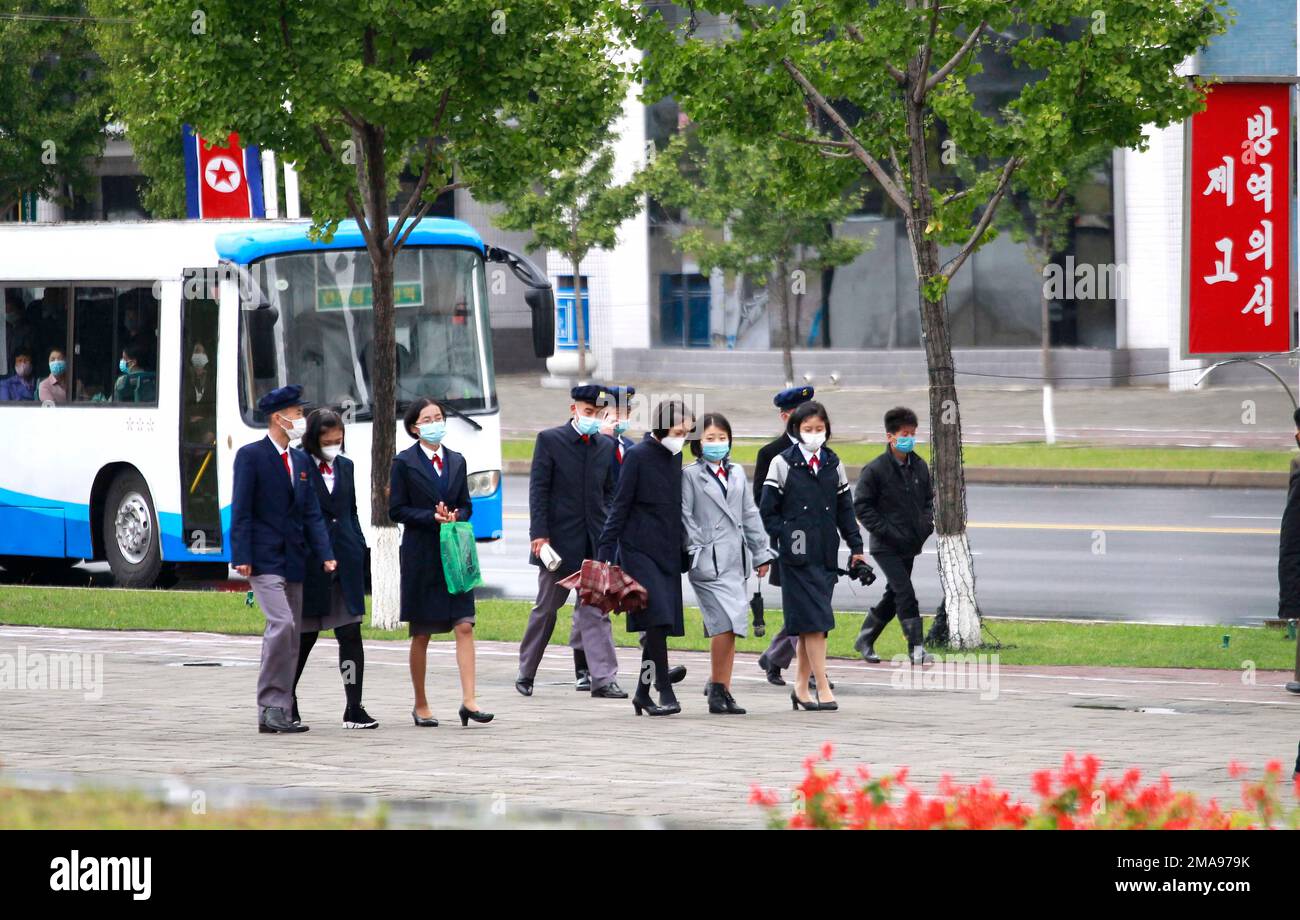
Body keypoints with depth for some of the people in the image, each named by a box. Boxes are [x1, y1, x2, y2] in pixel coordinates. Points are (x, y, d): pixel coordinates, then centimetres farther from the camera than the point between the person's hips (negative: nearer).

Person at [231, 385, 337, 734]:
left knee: (291, 638, 6)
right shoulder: (251, 456, -5)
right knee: (282, 624, -20)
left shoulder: (300, 461, 15)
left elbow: (311, 514, 13)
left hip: (294, 561, 8)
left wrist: (325, 555, 0)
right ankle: (271, 707, -15)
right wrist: (242, 557, -17)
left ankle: (279, 712, 10)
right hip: (264, 560, -7)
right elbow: (241, 511, -9)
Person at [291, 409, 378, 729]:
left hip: (344, 561, 4)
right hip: (310, 563, -4)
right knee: (306, 635, 4)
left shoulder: (345, 466, 13)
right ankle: (287, 700, 21)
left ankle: (354, 708, -3)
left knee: (350, 634, -3)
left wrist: (360, 552, 12)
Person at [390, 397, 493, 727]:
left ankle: (469, 700, -13)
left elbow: (466, 506, 15)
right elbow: (397, 510, -5)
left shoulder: (456, 461, 12)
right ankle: (421, 706, 13)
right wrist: (433, 517, -16)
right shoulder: (404, 463, -1)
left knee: (465, 626, -9)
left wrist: (455, 516, -8)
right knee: (421, 634, 4)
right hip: (421, 556, -3)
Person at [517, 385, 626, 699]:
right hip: (559, 539, -3)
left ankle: (602, 679, -8)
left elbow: (610, 494, 14)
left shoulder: (606, 446, 10)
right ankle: (526, 673, 20)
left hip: (594, 543, 3)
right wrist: (539, 534, -13)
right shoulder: (550, 440, -2)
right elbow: (538, 490, -5)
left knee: (595, 609, -3)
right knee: (546, 608, 7)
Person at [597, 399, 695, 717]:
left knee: (660, 624, 5)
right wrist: (605, 552, -10)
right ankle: (665, 691, -15)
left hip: (667, 552, 7)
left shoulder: (674, 457, 11)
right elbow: (620, 505, -7)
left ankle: (643, 692, 14)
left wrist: (684, 551, 22)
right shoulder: (638, 456, -8)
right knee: (656, 618, -17)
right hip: (639, 550, -7)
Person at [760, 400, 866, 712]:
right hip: (798, 555, -5)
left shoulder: (834, 465, 13)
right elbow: (768, 511, -1)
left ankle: (801, 687, 16)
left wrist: (856, 546, 10)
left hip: (826, 555, 5)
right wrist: (786, 540, -10)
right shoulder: (782, 464, -1)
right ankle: (823, 688, -14)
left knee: (813, 623, 8)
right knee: (814, 620, -12)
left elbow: (844, 509, 16)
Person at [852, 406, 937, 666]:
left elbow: (928, 498, 22)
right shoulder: (875, 470, -12)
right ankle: (916, 648, -15)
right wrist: (887, 532, -16)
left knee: (893, 596, 14)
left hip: (910, 545, 7)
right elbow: (861, 508, -10)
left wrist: (927, 523, 3)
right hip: (886, 547, -7)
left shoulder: (919, 467, 7)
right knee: (905, 593, -16)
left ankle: (864, 640, 31)